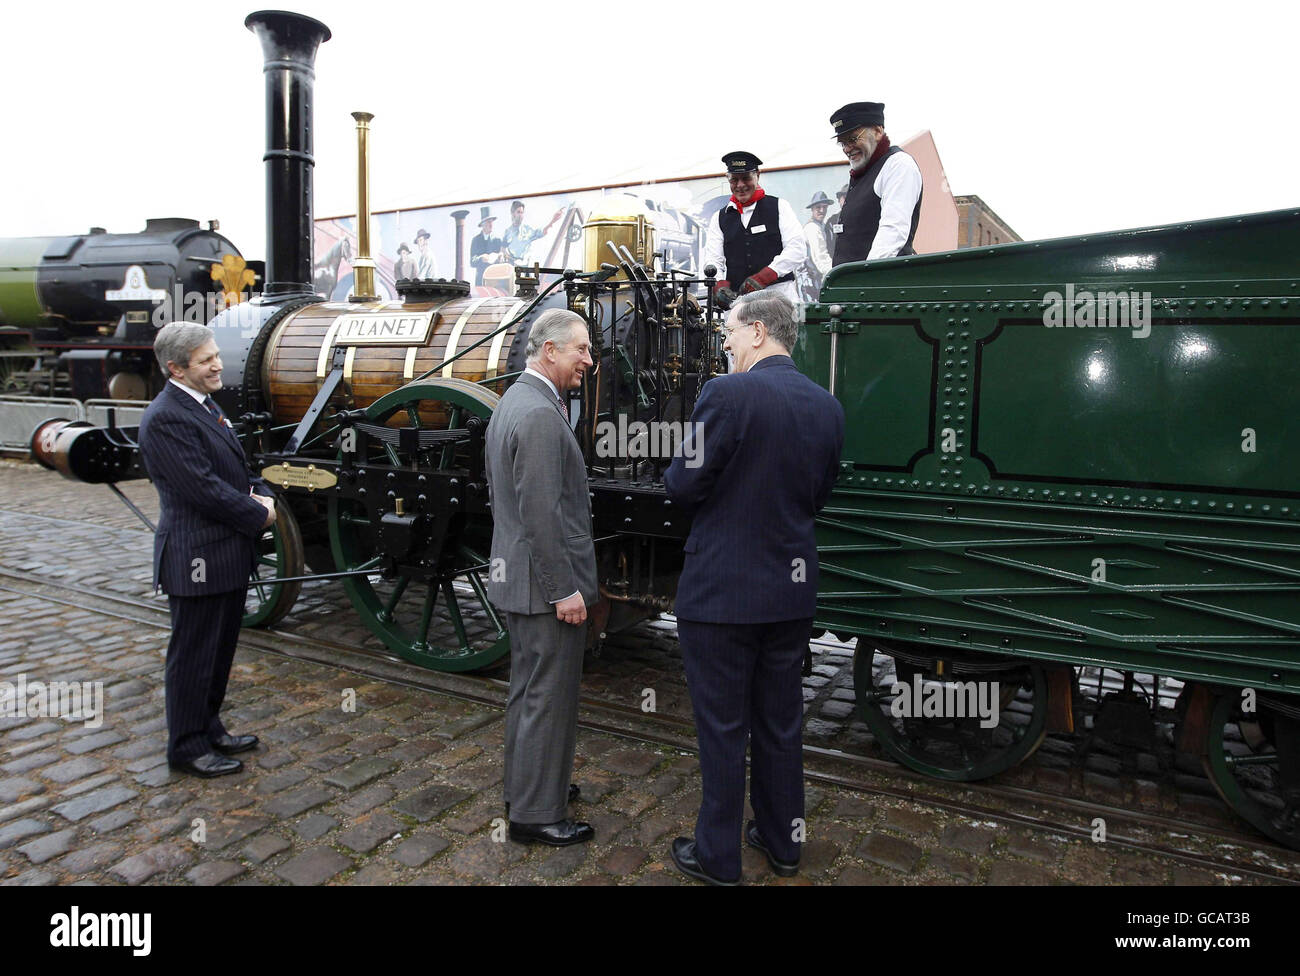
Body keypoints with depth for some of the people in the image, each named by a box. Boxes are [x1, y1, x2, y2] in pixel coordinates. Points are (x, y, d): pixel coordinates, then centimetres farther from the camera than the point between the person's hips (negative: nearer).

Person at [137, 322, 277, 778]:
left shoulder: (205, 405, 13)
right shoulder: (165, 419, -19)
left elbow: (235, 468, 19)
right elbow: (203, 488, -24)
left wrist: (261, 493, -1)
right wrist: (258, 515, -13)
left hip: (229, 554, 9)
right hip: (197, 558, -9)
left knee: (220, 650, 19)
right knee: (193, 655, 4)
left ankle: (209, 729, 34)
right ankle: (187, 747, 19)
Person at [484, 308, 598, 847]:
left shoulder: (511, 402, 12)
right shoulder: (540, 414, -21)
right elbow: (542, 514, -25)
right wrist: (564, 590, -20)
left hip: (515, 576, 11)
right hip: (546, 584, -10)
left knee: (527, 689, 21)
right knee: (550, 698, 2)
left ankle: (524, 787, 37)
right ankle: (535, 814, 15)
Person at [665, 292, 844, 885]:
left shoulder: (727, 394, -18)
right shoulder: (827, 407, 4)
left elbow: (684, 486, -15)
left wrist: (675, 472, 6)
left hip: (721, 591, -6)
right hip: (791, 591, 7)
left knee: (723, 729, 8)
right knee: (781, 724, 20)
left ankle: (717, 857, 23)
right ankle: (781, 841, 36)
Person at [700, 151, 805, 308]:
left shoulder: (779, 206, 11)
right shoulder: (719, 218, 19)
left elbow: (797, 249, -1)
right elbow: (712, 260, 12)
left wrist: (763, 277, -13)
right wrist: (720, 285, -12)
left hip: (779, 295, -1)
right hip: (738, 300, 2)